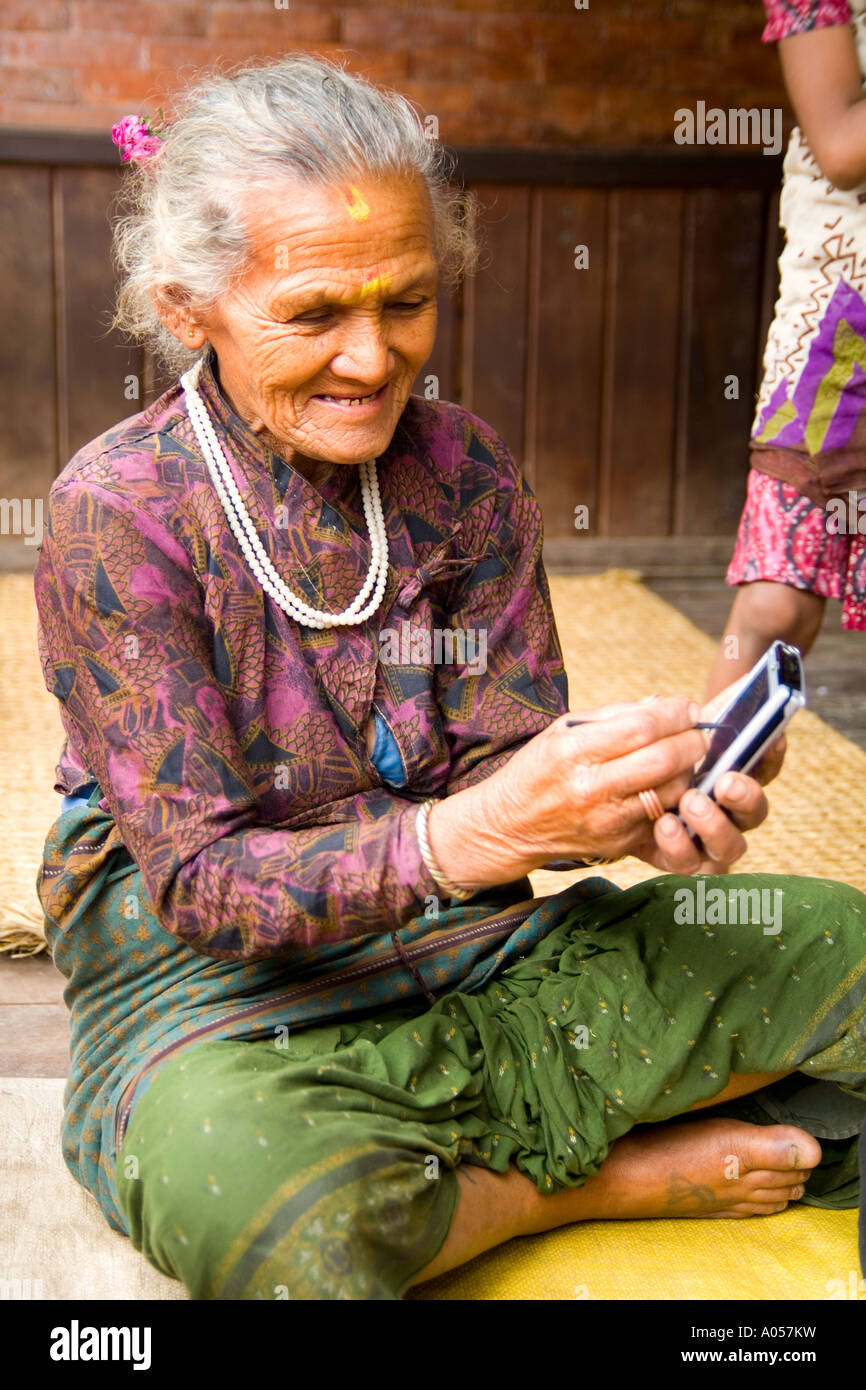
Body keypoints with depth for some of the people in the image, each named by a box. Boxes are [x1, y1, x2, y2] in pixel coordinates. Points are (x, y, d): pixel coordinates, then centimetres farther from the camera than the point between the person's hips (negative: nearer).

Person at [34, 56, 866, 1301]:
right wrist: (469, 833, -34)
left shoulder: (465, 472, -1)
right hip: (218, 979, -3)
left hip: (469, 941, 4)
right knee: (241, 1192, -38)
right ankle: (592, 1179, -7)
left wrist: (627, 807, -24)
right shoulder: (118, 511, -14)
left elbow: (500, 760, 0)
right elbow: (200, 880, -18)